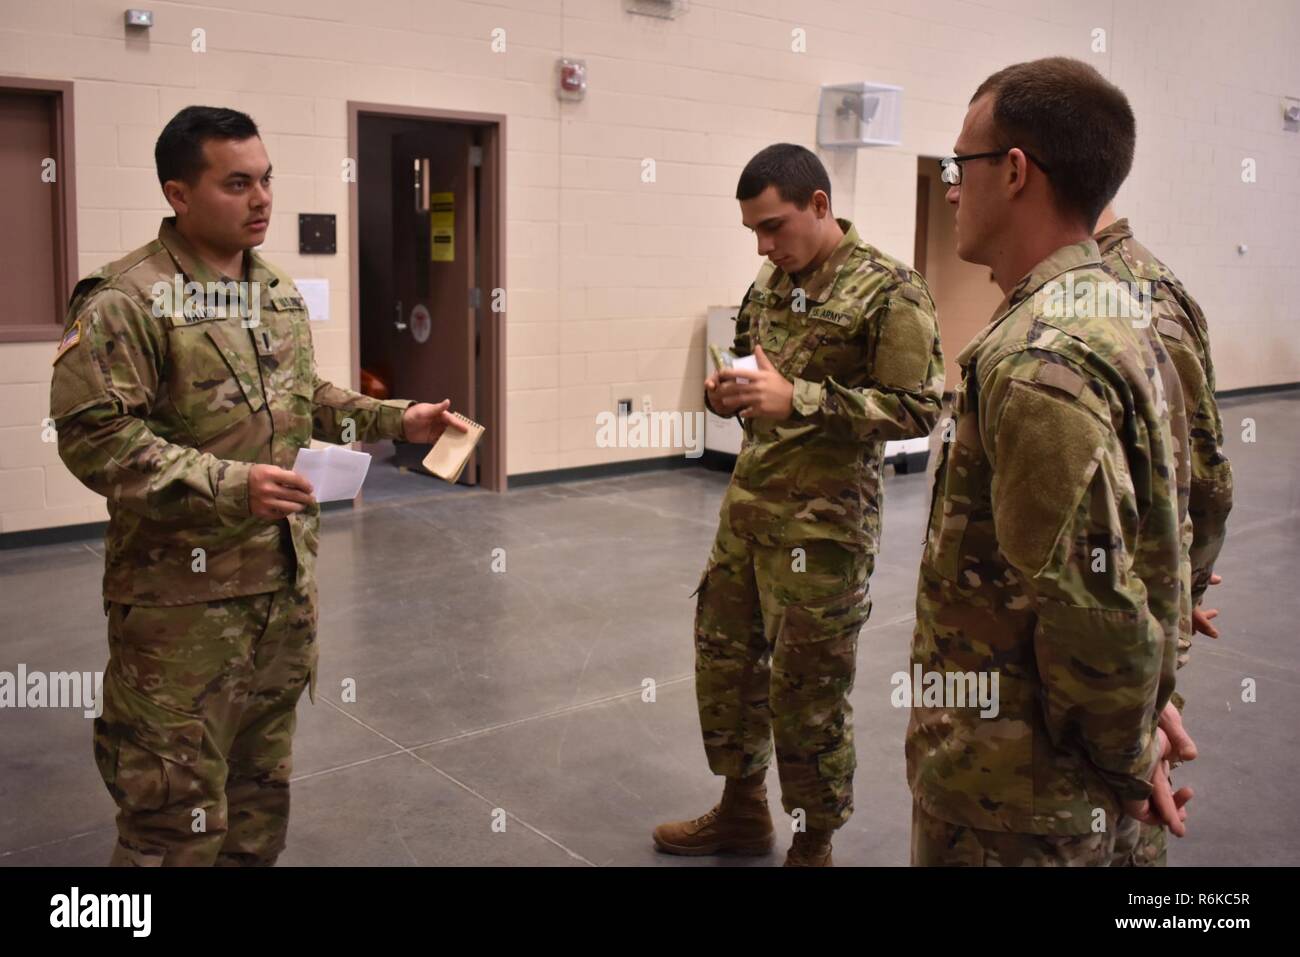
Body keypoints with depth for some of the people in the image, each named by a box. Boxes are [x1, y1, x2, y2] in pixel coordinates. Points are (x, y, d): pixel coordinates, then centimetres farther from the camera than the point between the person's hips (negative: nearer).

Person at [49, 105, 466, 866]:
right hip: (184, 595, -7)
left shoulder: (279, 292, 10)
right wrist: (230, 486, -28)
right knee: (177, 802, 3)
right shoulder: (128, 300, -16)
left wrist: (396, 420, 8)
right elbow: (94, 434, -21)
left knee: (264, 776, 21)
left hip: (287, 578, 8)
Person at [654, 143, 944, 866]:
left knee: (807, 686, 2)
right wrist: (728, 393, -2)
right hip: (748, 502, 7)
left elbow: (919, 409, -15)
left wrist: (799, 400, -24)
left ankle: (814, 844, 23)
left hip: (825, 521, -7)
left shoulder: (890, 292, -11)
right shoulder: (769, 284, 11)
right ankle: (742, 811, 36)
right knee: (724, 653, 15)